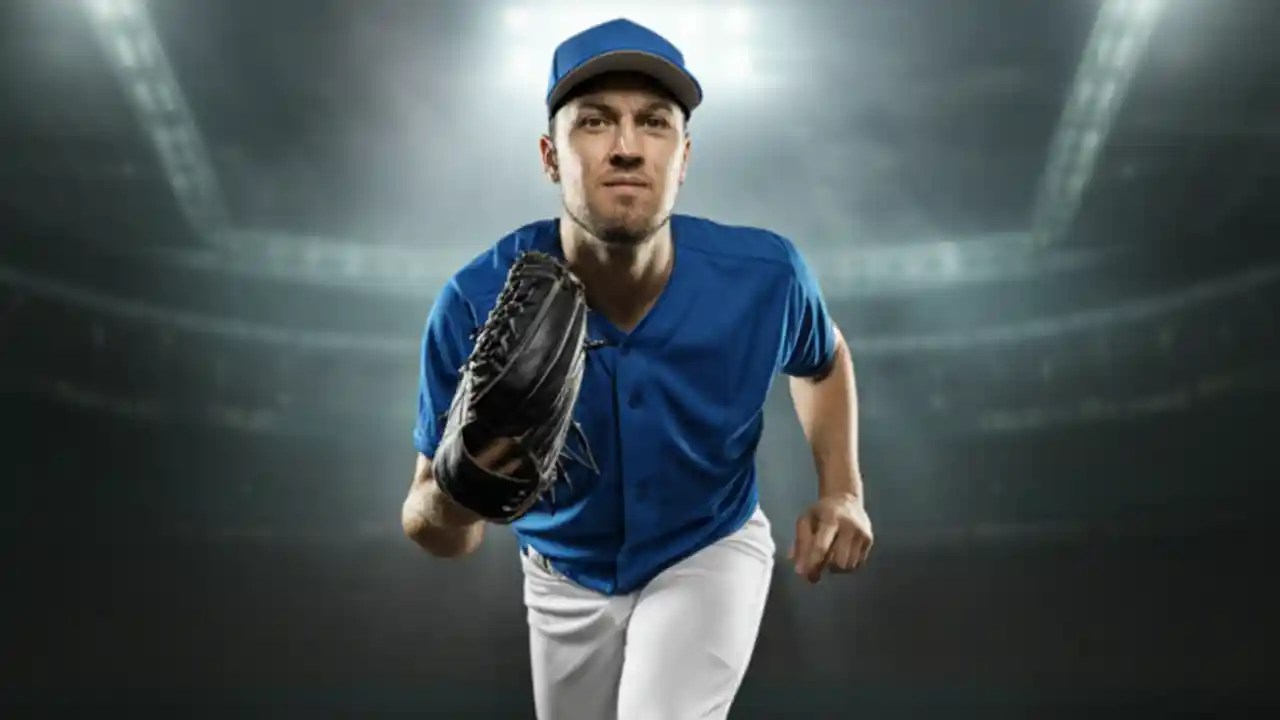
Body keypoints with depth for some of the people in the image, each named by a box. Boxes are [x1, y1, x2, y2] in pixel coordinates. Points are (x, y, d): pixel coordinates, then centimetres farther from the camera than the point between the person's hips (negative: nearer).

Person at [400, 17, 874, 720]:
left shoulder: (764, 276, -24)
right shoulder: (475, 306, -28)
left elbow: (822, 361, 2)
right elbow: (433, 532, -20)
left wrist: (841, 491, -13)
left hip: (712, 552, -1)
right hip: (566, 576, 1)